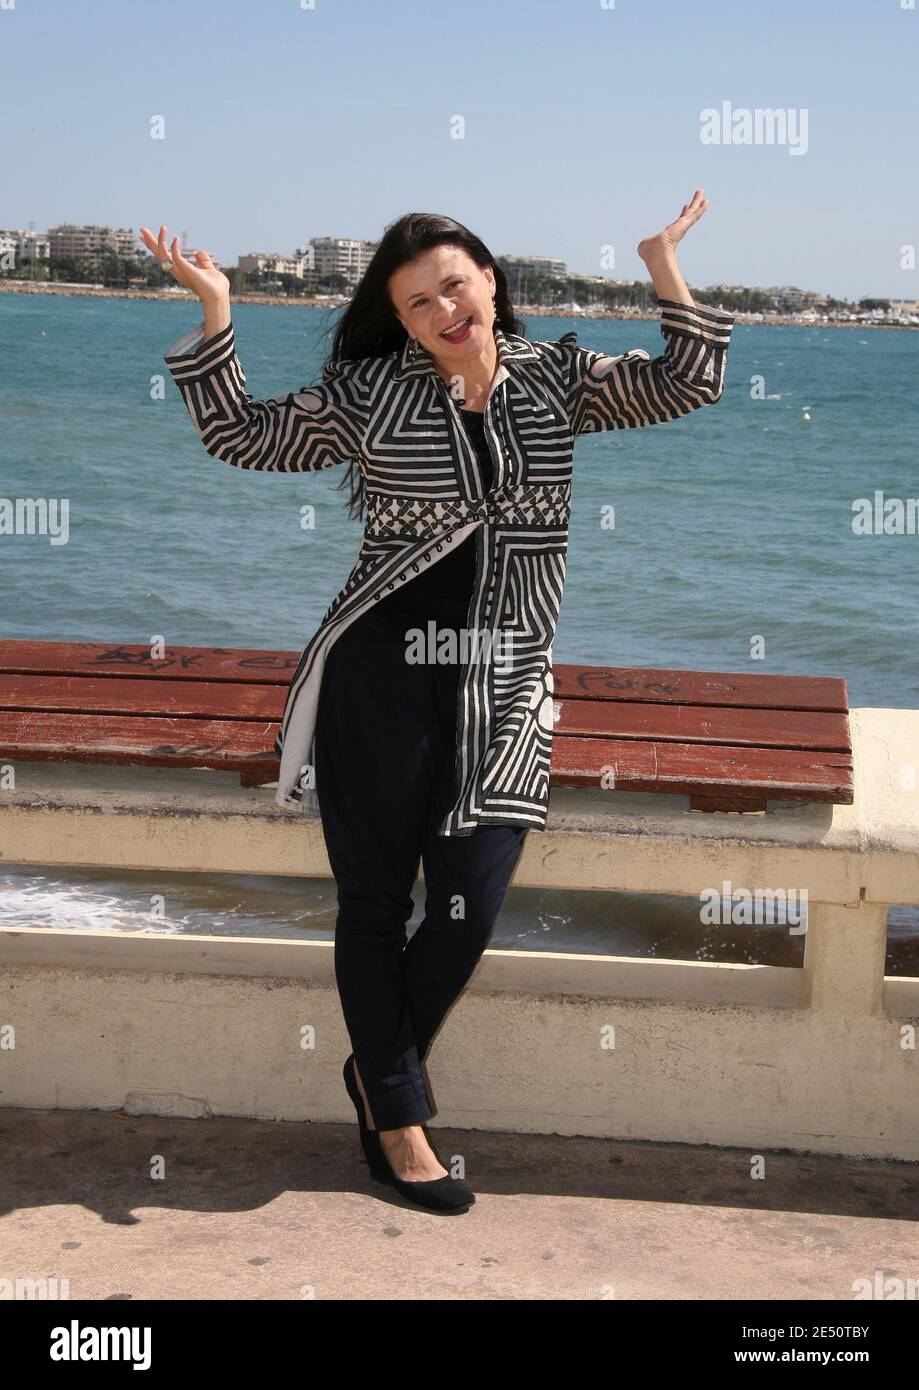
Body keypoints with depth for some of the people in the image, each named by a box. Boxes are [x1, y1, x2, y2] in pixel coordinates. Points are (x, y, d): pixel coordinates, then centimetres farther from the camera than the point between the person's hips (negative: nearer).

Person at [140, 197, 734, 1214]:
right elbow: (245, 437, 3)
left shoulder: (556, 377, 8)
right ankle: (400, 1119, 22)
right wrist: (215, 312, -5)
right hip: (380, 674, -2)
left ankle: (378, 1071, 28)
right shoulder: (368, 391, 2)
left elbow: (684, 387, 6)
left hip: (500, 686, 2)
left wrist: (663, 264, 0)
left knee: (470, 911, 0)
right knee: (373, 903, 6)